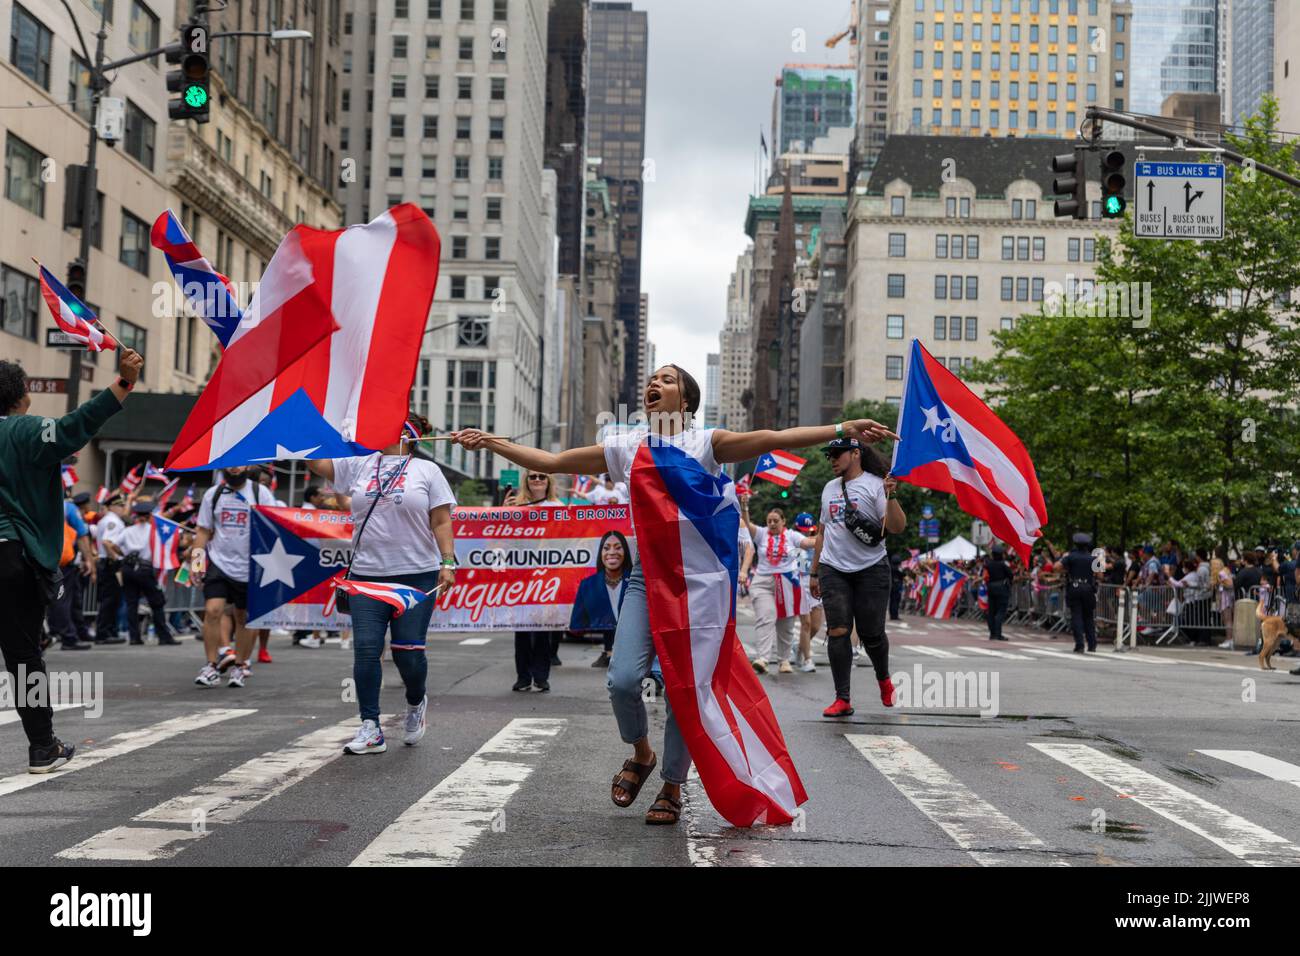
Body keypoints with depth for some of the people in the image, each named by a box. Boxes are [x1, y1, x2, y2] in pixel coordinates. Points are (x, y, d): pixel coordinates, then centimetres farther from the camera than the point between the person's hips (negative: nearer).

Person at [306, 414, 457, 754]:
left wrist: (448, 562, -8)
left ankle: (416, 703, 29)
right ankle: (370, 728, 1)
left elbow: (441, 522, 1)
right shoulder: (358, 465, 11)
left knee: (408, 651, -2)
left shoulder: (427, 471, 5)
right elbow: (316, 462, 6)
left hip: (416, 575, -2)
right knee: (366, 649, -4)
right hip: (366, 574, 2)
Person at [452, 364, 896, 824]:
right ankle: (641, 754, 18)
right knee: (623, 678, -13)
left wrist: (843, 429, -22)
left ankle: (672, 787, 19)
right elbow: (550, 461, 11)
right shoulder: (626, 447, 9)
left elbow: (772, 439, -11)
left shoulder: (705, 443, 0)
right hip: (646, 578, 2)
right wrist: (488, 442, 7)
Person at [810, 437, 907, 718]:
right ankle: (842, 699, -4)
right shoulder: (829, 489, 15)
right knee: (837, 632, -7)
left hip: (871, 569, -4)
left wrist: (890, 496, -29)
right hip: (833, 569, 4)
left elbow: (896, 527, -13)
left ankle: (884, 679, 30)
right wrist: (814, 572, 20)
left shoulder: (875, 485, -4)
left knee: (871, 633, 0)